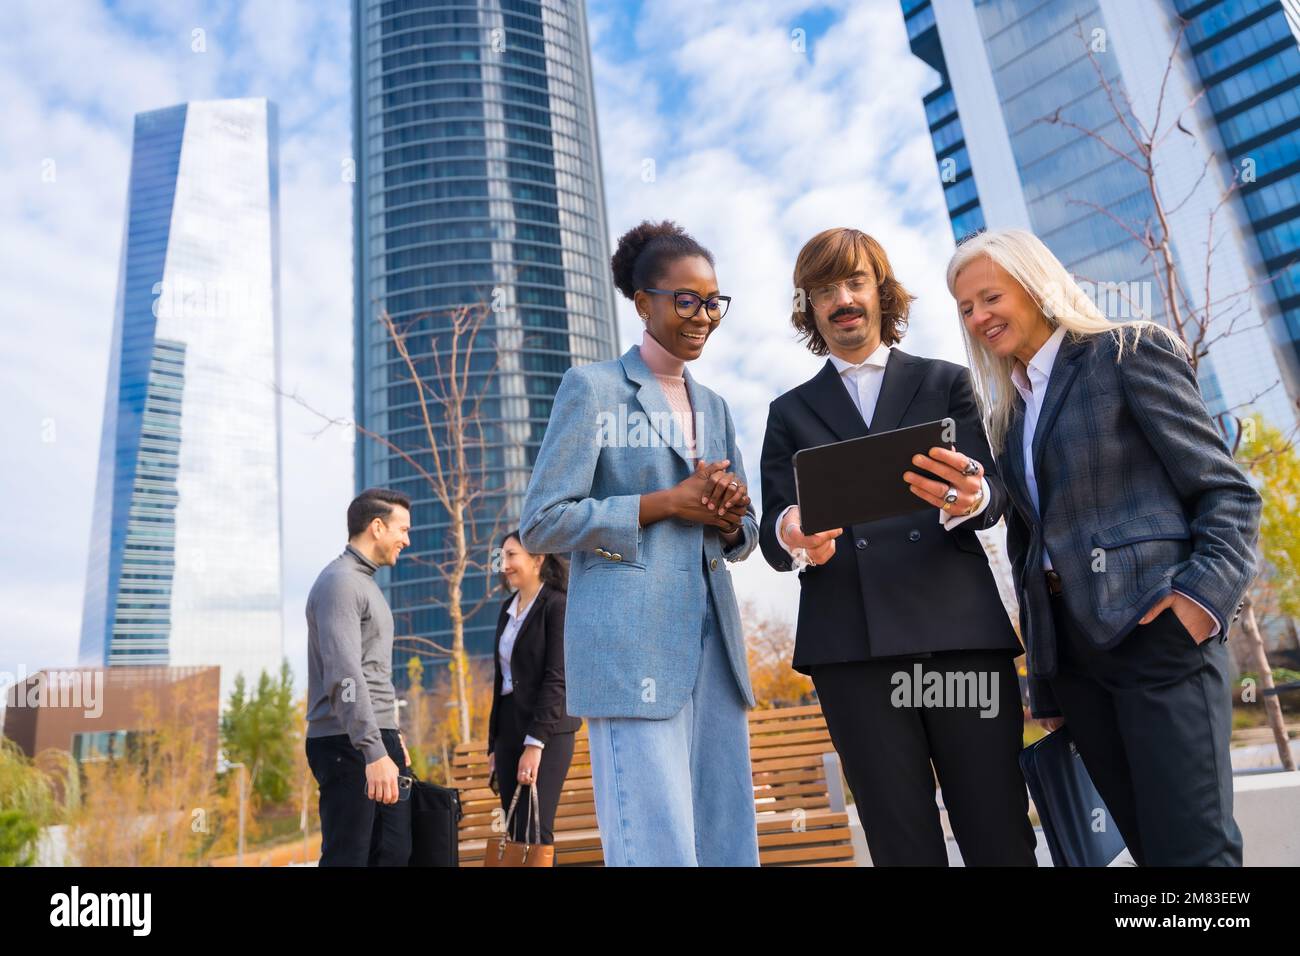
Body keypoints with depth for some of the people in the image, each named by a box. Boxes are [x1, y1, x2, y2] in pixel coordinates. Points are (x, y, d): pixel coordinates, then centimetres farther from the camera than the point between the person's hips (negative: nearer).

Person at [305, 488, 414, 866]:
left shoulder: (366, 582, 18)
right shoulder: (339, 582, -12)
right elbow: (346, 676, -23)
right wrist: (374, 751, -28)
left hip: (378, 739, 9)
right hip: (348, 746, -9)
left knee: (395, 853, 10)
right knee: (348, 857, -3)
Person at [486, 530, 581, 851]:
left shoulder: (557, 605, -8)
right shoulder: (507, 609, 14)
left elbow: (556, 680, -15)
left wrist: (535, 742, -20)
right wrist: (495, 742, 14)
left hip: (546, 732, -7)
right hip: (508, 728, 7)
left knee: (533, 833, -10)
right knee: (515, 834, 7)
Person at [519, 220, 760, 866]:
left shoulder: (714, 408, 18)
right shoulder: (592, 388, 0)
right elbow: (542, 524, -7)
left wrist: (727, 518, -4)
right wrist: (668, 502, -12)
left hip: (712, 645, 7)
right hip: (631, 645, -6)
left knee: (729, 842, 10)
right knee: (660, 846, -5)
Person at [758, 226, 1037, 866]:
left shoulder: (946, 383, 16)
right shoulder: (791, 412, 18)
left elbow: (993, 495, 3)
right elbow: (771, 530, 8)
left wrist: (967, 497, -22)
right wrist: (793, 538, -17)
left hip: (960, 628, 0)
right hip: (851, 644, 1)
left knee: (1001, 840, -1)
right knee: (903, 847, 4)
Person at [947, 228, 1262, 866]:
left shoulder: (1131, 352, 0)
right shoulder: (1006, 412, 17)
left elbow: (1228, 493, -5)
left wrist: (1204, 594, -21)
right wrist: (1044, 686, 16)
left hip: (1154, 629, -6)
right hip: (1067, 648, 6)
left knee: (1192, 847, -7)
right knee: (1148, 842, 11)